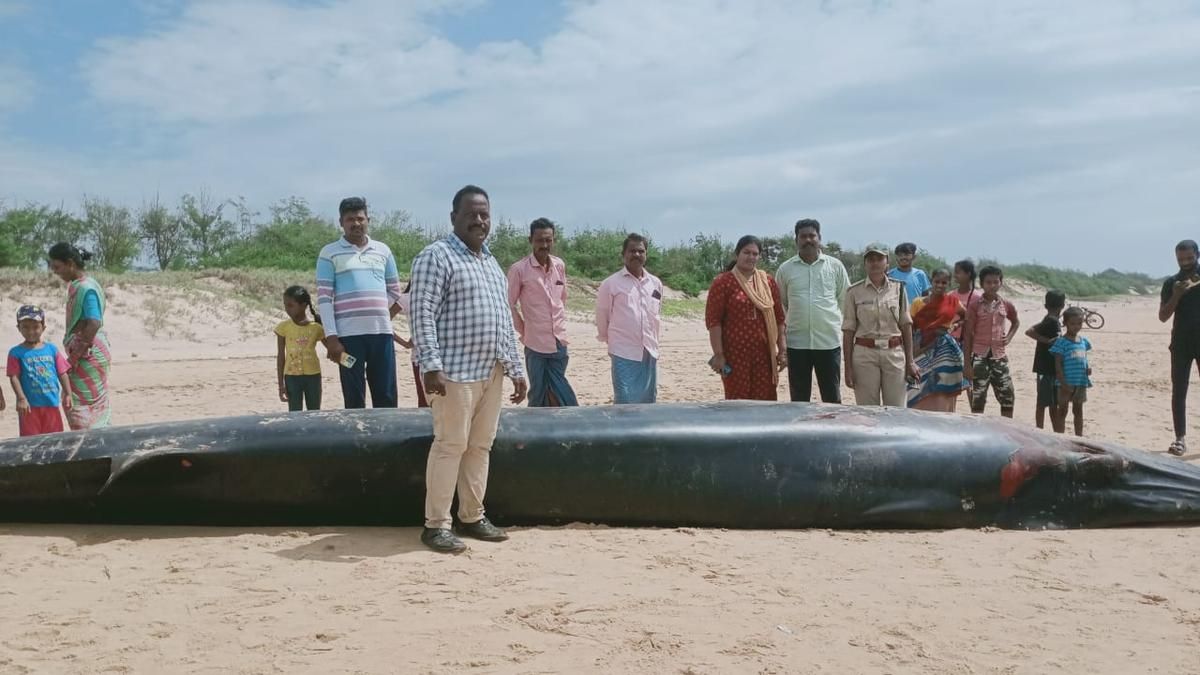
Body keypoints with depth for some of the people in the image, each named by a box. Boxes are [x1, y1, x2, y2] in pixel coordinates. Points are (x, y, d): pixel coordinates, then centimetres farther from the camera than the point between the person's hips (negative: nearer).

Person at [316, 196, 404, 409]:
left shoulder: (383, 250, 12)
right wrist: (331, 337, -10)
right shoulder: (329, 253, 2)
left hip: (381, 332, 3)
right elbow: (324, 298, -3)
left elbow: (394, 291, 19)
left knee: (387, 397, 5)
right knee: (354, 399, 2)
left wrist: (381, 317, 9)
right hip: (348, 335, -3)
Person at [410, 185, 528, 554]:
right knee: (451, 445, -6)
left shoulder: (492, 263, 19)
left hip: (491, 372, 8)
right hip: (455, 371, -8)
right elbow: (423, 314, -14)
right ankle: (436, 525, 2)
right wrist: (430, 365, -23)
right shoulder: (436, 256, -7)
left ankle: (472, 517, 20)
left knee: (481, 445, 11)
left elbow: (505, 321, 21)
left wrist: (516, 368, 17)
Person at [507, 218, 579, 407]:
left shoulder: (559, 265, 5)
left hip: (559, 341, 4)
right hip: (536, 343, -4)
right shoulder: (519, 269, -11)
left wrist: (560, 325, 13)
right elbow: (509, 306, -4)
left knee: (552, 393, 10)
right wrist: (524, 332, -1)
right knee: (538, 395, 6)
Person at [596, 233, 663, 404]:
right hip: (624, 353, -5)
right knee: (625, 401, -8)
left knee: (648, 401, 10)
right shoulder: (611, 283, -6)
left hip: (649, 352, 5)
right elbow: (602, 316, 3)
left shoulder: (656, 283, 8)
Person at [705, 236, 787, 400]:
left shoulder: (768, 282, 11)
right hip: (735, 354, -4)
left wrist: (782, 350, 7)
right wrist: (718, 354, -13)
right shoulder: (723, 282, -3)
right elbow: (713, 320, -7)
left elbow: (779, 318, 13)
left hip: (764, 354, 4)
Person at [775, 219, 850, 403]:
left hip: (829, 341, 0)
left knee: (832, 398, 6)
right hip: (797, 342, 1)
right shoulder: (785, 269, 4)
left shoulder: (835, 266, 3)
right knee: (799, 399, 7)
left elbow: (846, 301, 9)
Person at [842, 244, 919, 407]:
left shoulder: (898, 288, 6)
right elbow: (848, 331, 1)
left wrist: (910, 361, 4)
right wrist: (848, 368, -2)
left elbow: (906, 326, 8)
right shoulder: (854, 292, 1)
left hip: (894, 353, 1)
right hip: (864, 353, -1)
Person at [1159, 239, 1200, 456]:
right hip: (1181, 343, 1)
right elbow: (1163, 316, 0)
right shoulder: (1172, 282, 4)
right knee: (1178, 392, -1)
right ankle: (1180, 439, 1)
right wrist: (1176, 295, -15)